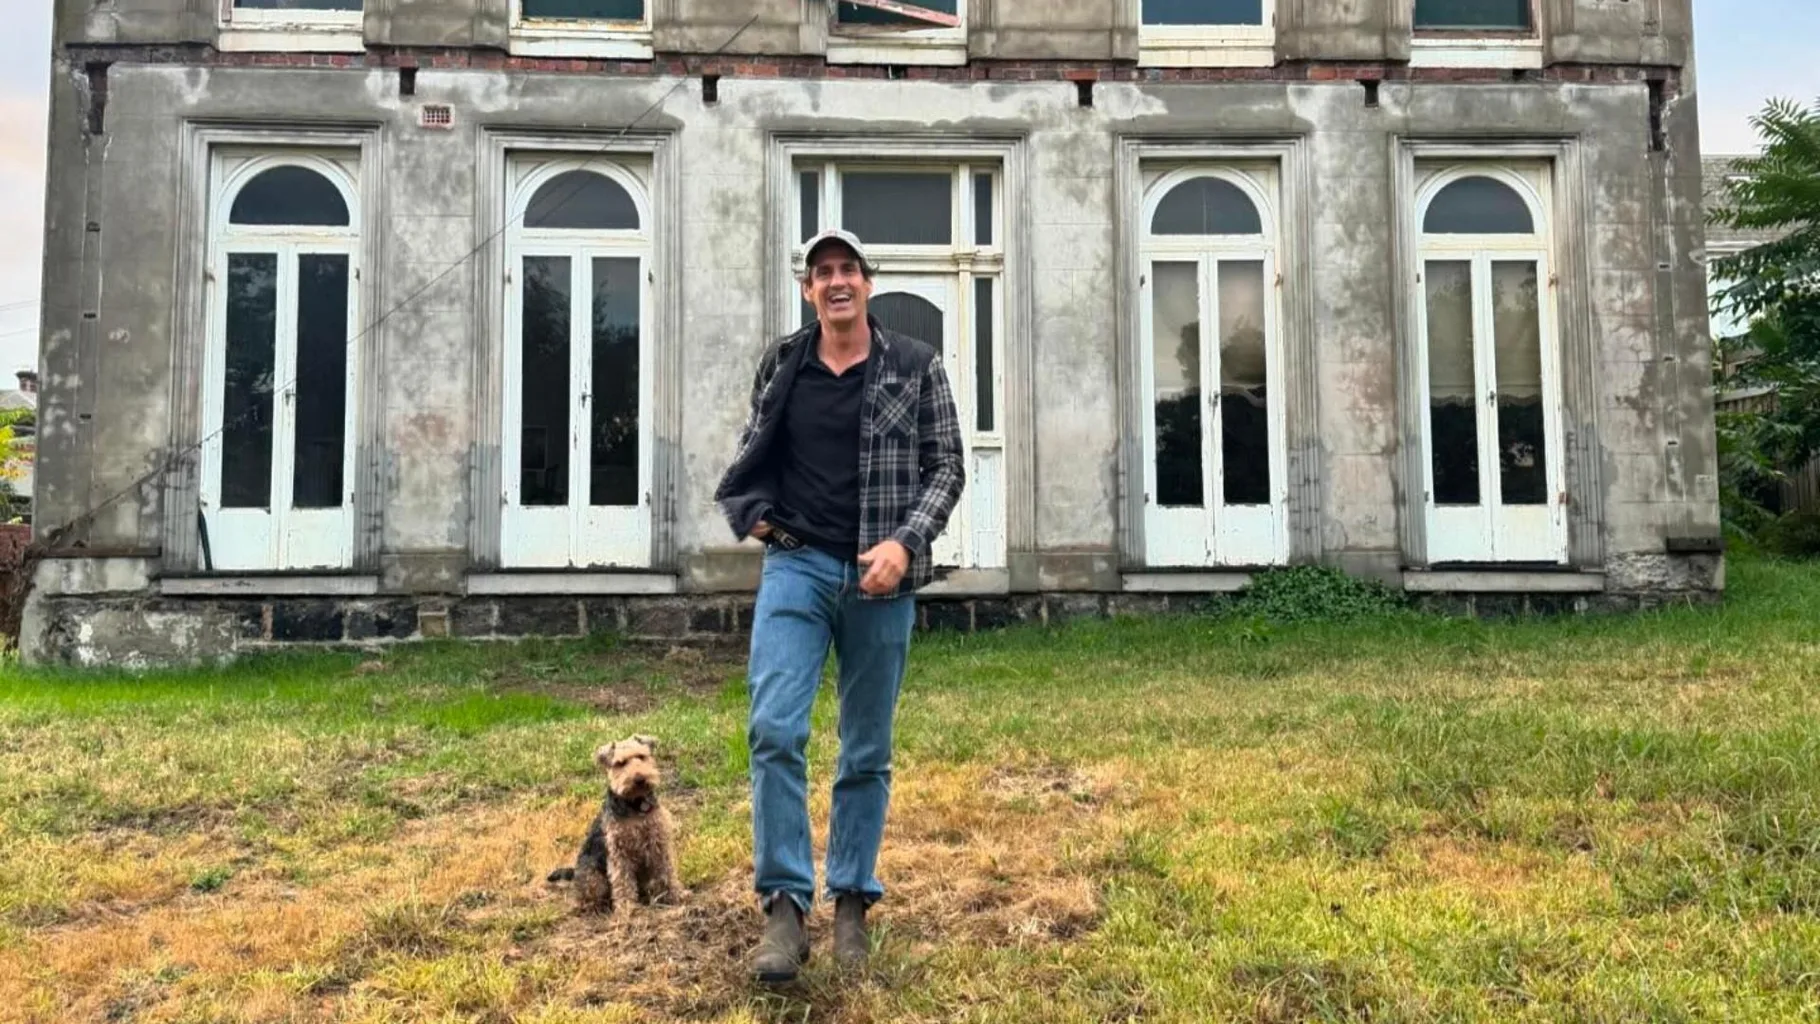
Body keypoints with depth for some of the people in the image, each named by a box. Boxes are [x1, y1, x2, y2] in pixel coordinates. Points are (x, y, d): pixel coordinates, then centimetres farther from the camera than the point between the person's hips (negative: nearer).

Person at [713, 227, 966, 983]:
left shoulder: (916, 367, 3)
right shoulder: (780, 364, 8)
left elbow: (946, 467, 1)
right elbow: (752, 453, 20)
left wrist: (905, 542, -13)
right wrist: (752, 511, 2)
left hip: (880, 576, -1)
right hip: (796, 565, 1)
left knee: (867, 749, 7)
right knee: (775, 729, -14)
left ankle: (852, 900, 19)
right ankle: (785, 906, -7)